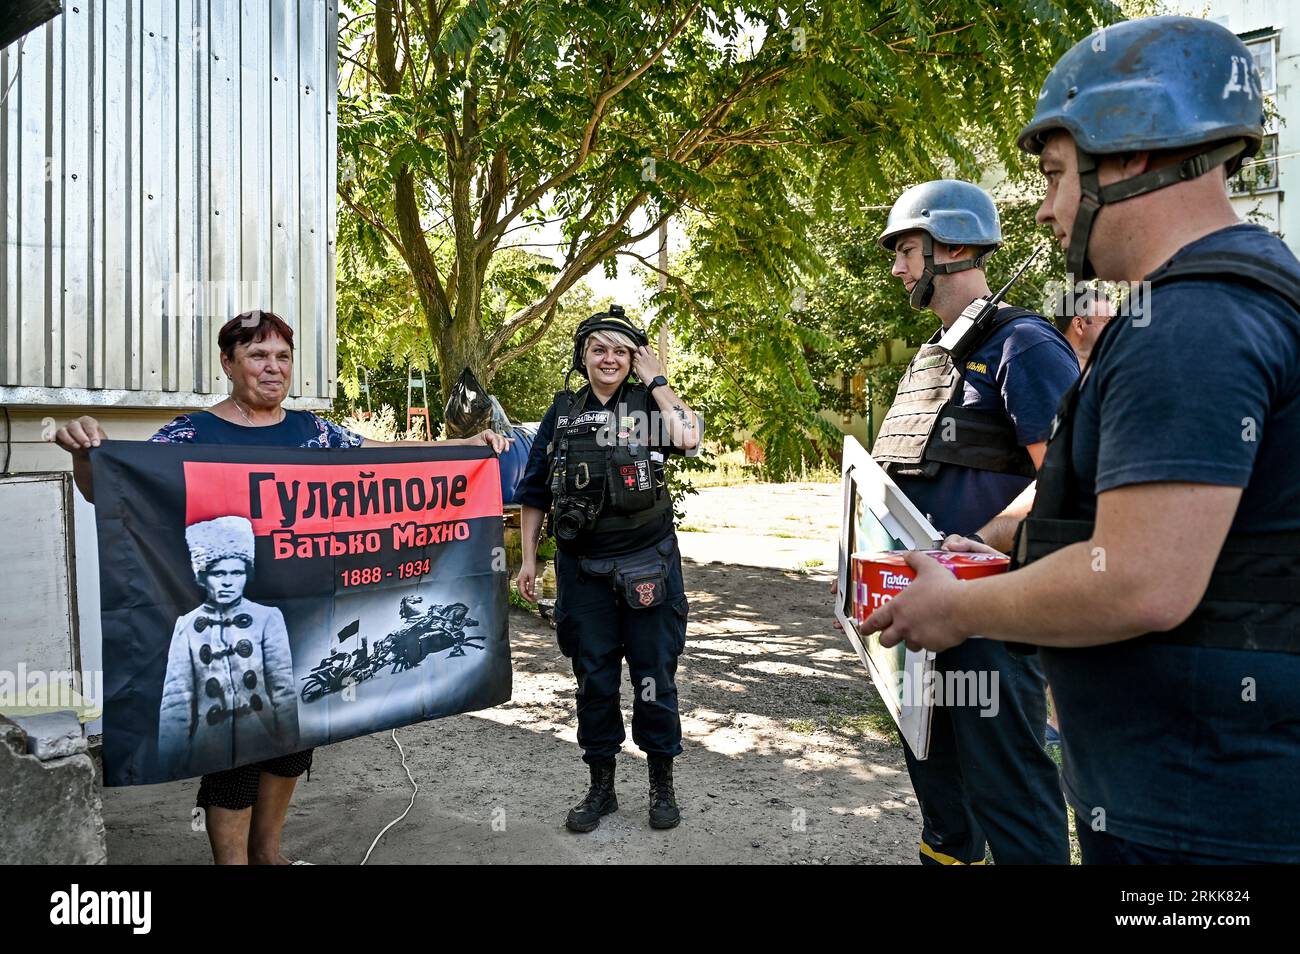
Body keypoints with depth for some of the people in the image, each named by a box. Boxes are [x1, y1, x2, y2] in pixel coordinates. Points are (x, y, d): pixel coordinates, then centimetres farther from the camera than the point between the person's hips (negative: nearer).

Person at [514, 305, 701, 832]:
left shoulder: (648, 403, 1)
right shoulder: (563, 411, 7)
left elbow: (687, 437, -21)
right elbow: (535, 490, 11)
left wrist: (657, 379, -9)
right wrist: (528, 559, 7)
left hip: (647, 565, -2)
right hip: (582, 567, 2)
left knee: (654, 675, 6)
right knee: (593, 678, 11)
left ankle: (662, 786, 24)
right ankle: (600, 787, 27)